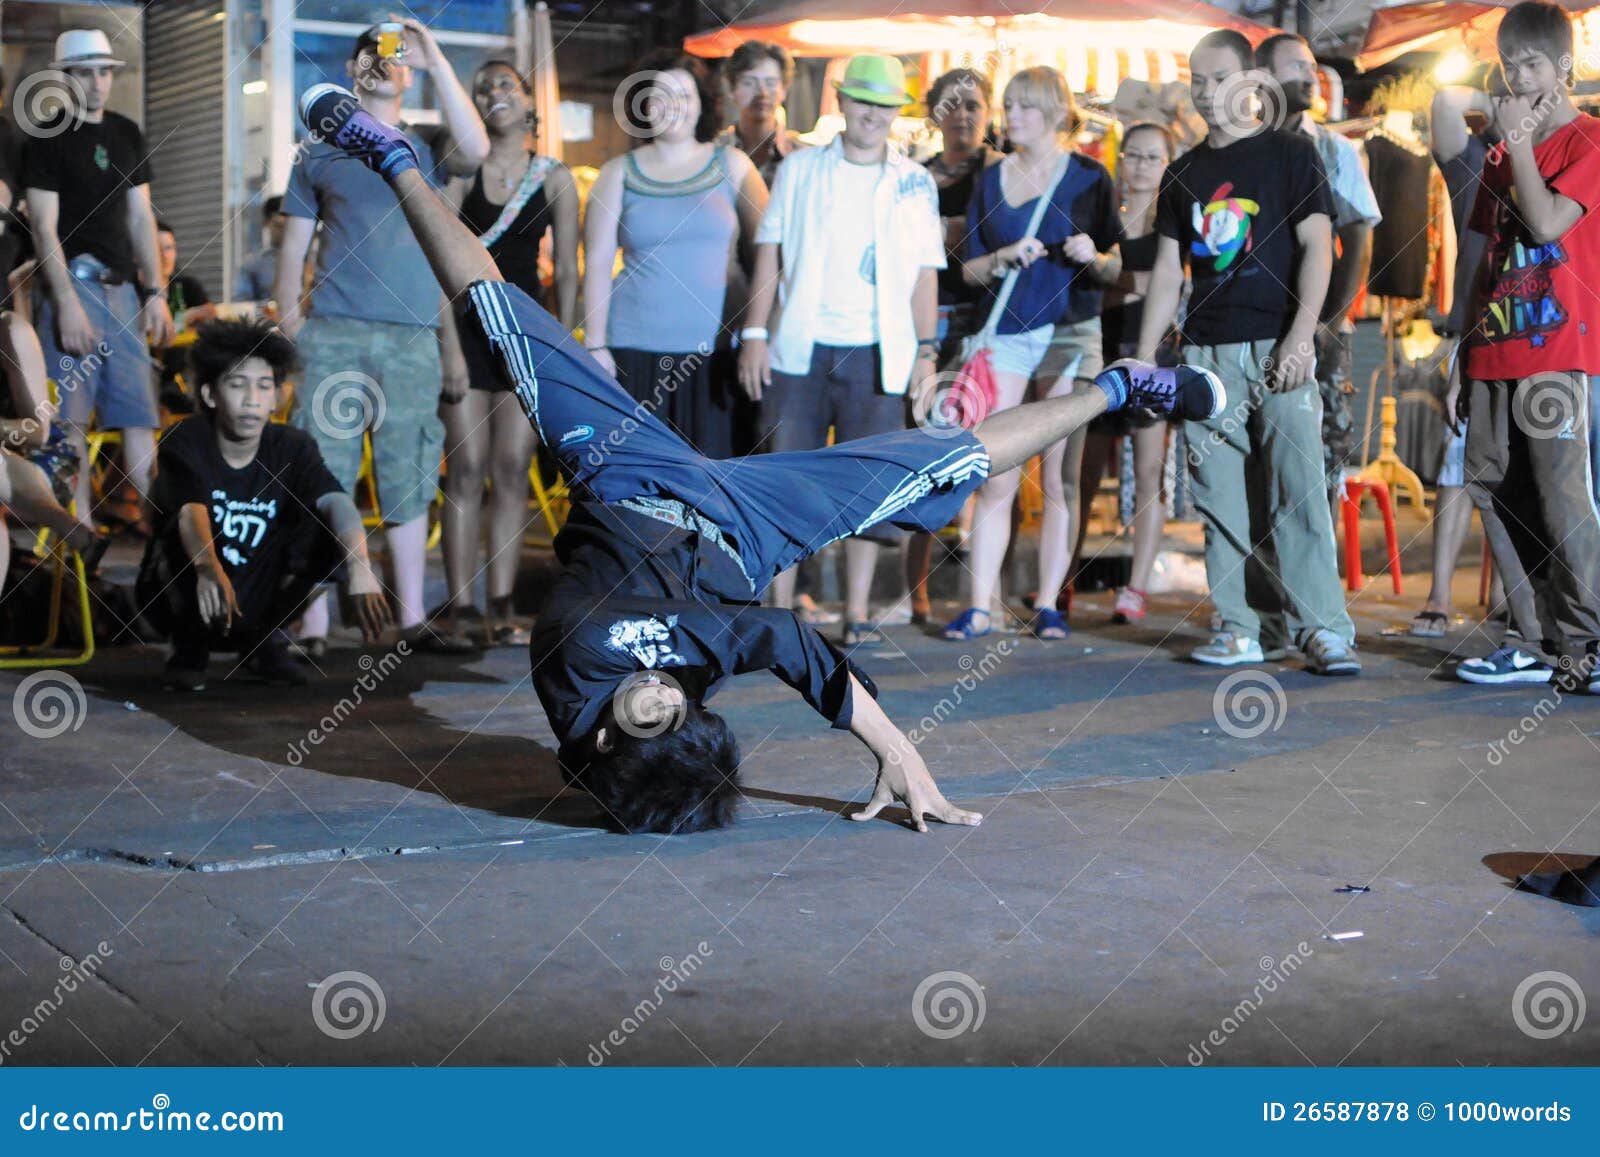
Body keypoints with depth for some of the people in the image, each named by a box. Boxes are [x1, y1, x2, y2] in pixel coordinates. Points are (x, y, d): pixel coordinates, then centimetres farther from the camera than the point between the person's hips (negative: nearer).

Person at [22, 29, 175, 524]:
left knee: (139, 411, 4)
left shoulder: (127, 135, 15)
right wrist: (66, 303, -17)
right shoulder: (48, 140, -3)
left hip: (122, 286, 6)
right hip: (73, 282, -6)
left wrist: (155, 292, 9)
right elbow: (45, 228, -9)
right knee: (72, 417, -6)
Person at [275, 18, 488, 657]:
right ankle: (312, 628, -5)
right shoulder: (319, 155, 14)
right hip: (334, 335, -1)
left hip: (413, 339, 1)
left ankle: (412, 618, 14)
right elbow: (293, 251, 12)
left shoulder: (426, 150, 14)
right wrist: (289, 328, -2)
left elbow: (476, 150, -10)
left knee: (409, 483, 6)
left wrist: (435, 59, -8)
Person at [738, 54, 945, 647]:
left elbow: (925, 273, 9)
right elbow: (770, 254, 7)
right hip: (799, 349, 0)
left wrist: (926, 350, 2)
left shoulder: (915, 182, 10)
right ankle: (780, 608, 6)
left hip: (875, 353, 0)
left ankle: (857, 612, 5)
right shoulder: (799, 169, 9)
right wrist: (754, 334, -1)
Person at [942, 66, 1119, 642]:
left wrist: (1092, 255, -16)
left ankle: (1048, 603, 6)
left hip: (1071, 331, -2)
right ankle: (979, 606, -3)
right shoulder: (990, 179, 12)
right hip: (1005, 331, 2)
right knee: (995, 478, -4)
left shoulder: (1089, 176, 3)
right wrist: (1006, 258, -9)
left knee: (1061, 478, 1)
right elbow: (968, 268, 11)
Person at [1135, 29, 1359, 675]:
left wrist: (1301, 333, -15)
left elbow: (1317, 246, -3)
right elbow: (1167, 270, 18)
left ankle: (1323, 627, -9)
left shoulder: (1289, 155, 4)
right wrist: (1144, 355, 10)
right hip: (1206, 351, 4)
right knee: (1221, 496, 2)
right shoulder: (1184, 174, 16)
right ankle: (1240, 627, 7)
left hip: (1278, 347, -4)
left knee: (1297, 487, -11)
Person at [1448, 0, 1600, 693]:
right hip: (1497, 356, 7)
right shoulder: (1502, 155, 19)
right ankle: (1534, 643, 10)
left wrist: (1518, 141, -9)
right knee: (1496, 497, 5)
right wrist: (1466, 354, 16)